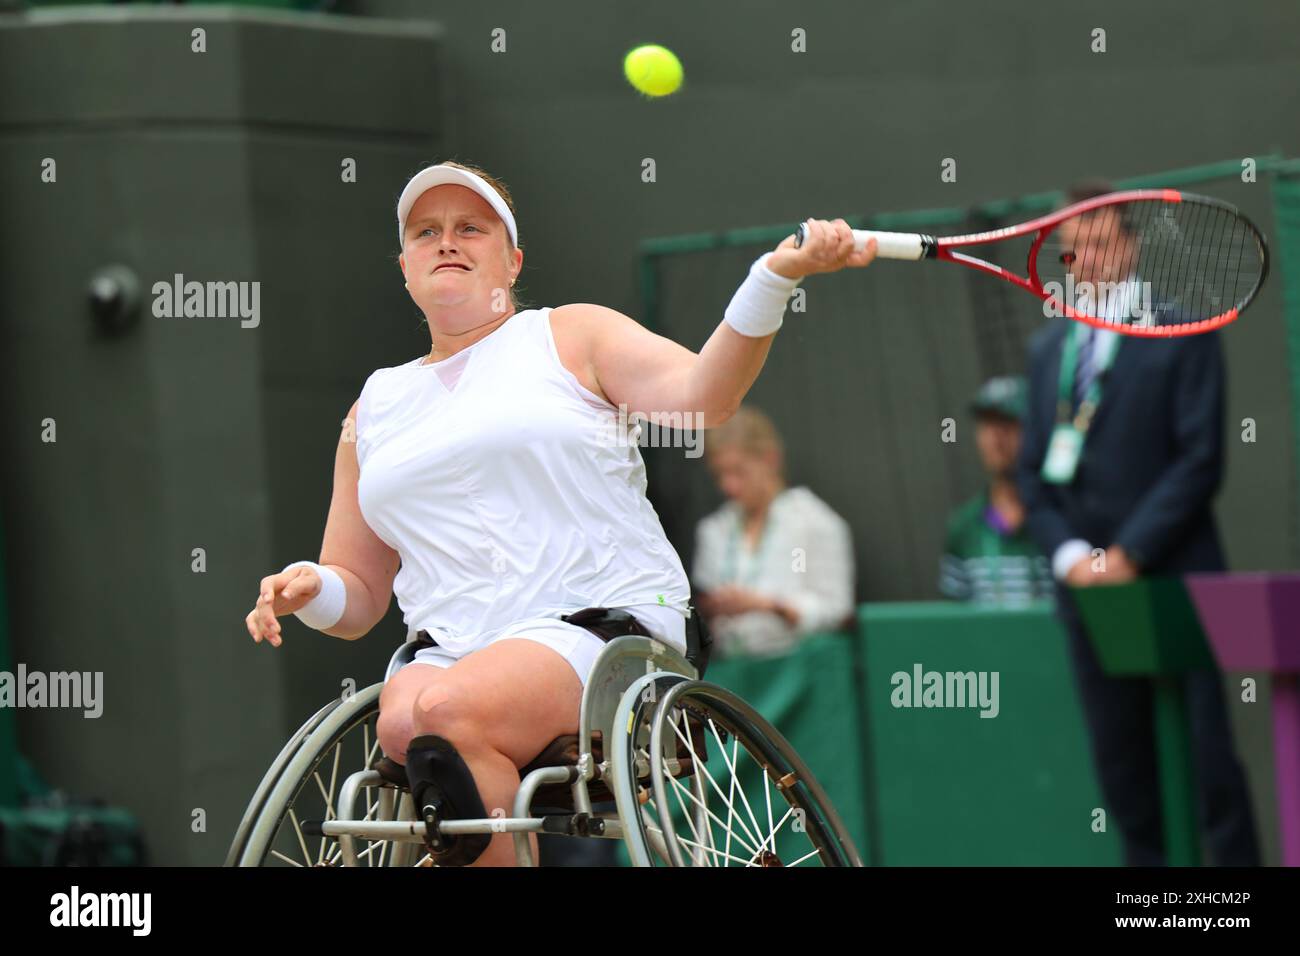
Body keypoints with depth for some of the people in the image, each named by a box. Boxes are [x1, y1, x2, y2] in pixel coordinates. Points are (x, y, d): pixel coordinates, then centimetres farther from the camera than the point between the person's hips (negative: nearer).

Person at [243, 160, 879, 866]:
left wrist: (776, 275, -20)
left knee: (443, 712, -33)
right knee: (402, 717, -32)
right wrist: (310, 590, 2)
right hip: (448, 657, 3)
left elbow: (700, 397, -6)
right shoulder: (374, 407, 24)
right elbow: (359, 596, 26)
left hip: (604, 630, -3)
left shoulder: (570, 336, 13)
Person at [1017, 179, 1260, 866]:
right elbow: (1033, 469, 14)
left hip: (1172, 577, -4)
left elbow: (1200, 461, -7)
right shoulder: (1048, 350, 16)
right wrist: (1069, 554, -3)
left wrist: (1128, 553, -12)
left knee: (1208, 757, -5)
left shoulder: (1182, 337, 0)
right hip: (1088, 586, 5)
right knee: (1121, 764, 3)